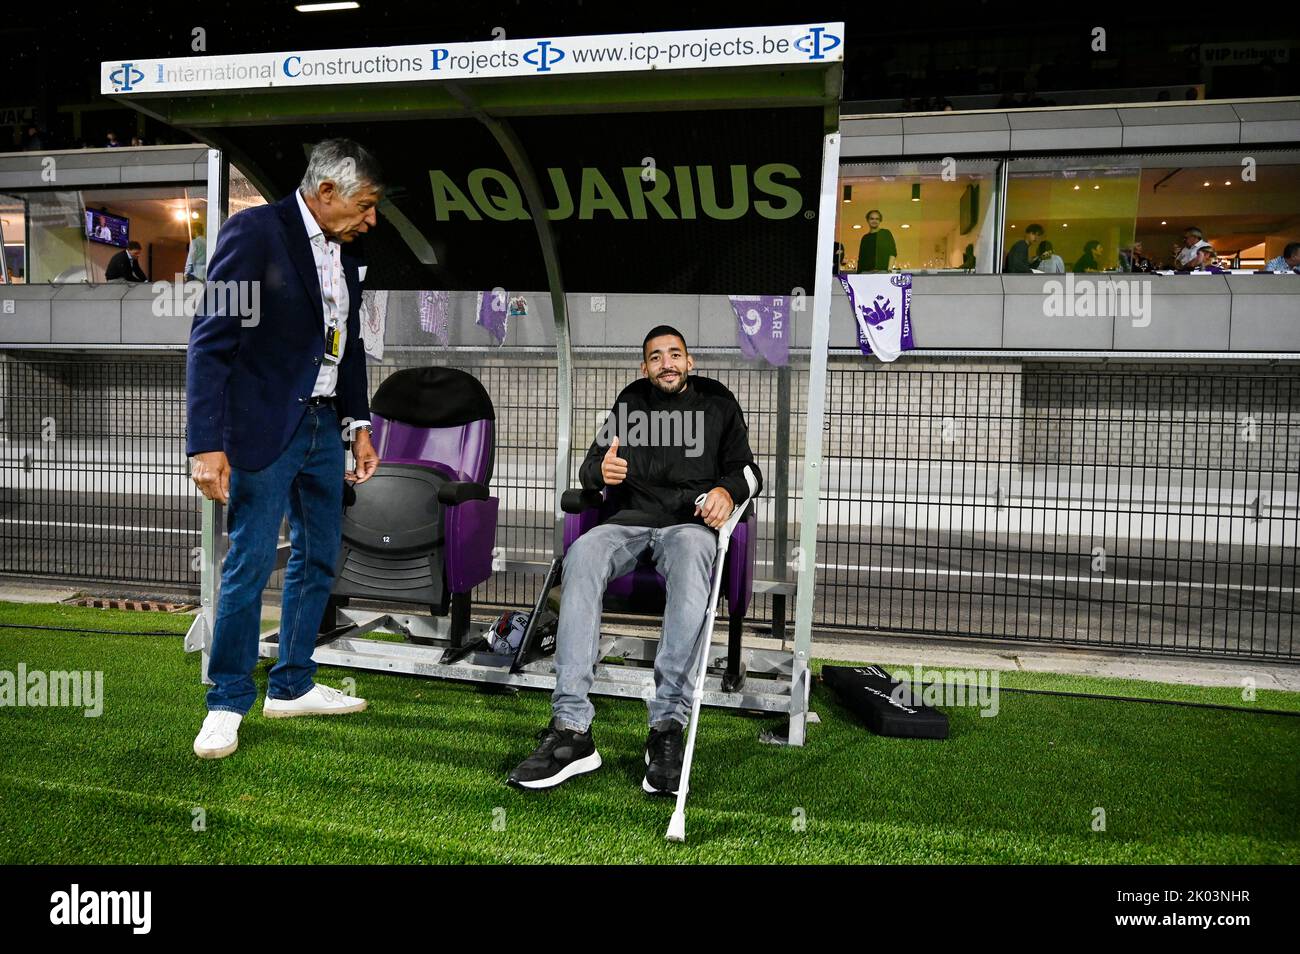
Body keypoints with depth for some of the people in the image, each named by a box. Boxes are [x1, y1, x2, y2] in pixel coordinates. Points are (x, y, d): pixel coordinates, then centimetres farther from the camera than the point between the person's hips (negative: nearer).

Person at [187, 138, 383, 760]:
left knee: (318, 558, 12)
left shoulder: (346, 253, 11)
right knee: (250, 563, -3)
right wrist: (207, 444, -20)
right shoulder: (254, 231, -11)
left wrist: (358, 424, 13)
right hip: (265, 425, -7)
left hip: (323, 425, 8)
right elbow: (211, 340, -15)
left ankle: (292, 688, 26)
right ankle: (227, 704, 13)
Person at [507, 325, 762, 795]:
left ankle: (668, 725, -45)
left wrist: (726, 491, -7)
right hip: (629, 517, 2)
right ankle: (571, 729, -41)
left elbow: (744, 467, 17)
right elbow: (589, 467, 22)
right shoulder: (629, 403, 28)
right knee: (582, 555, -35)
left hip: (689, 520, -1)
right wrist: (600, 470, -4)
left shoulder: (719, 407, 25)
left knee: (691, 558, -41)